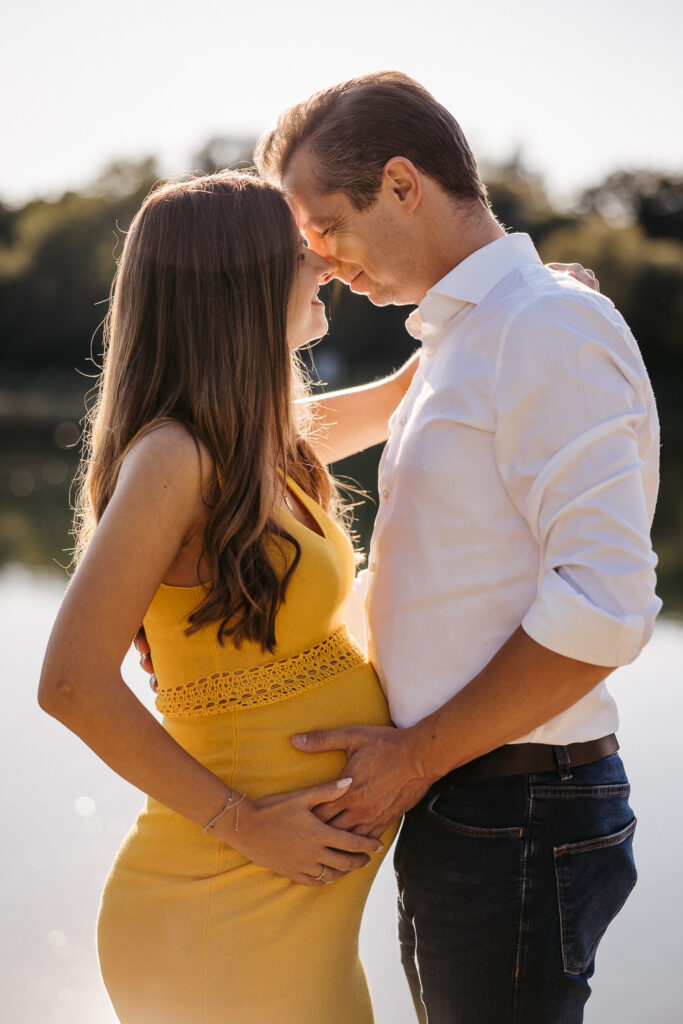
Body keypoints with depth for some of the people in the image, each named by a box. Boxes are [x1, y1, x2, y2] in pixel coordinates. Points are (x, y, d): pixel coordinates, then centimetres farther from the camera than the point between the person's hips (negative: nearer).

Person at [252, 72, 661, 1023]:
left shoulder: (550, 324, -14)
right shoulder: (457, 342, 17)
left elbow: (602, 606, -24)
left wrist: (417, 755, -17)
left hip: (515, 825, -9)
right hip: (453, 814, 9)